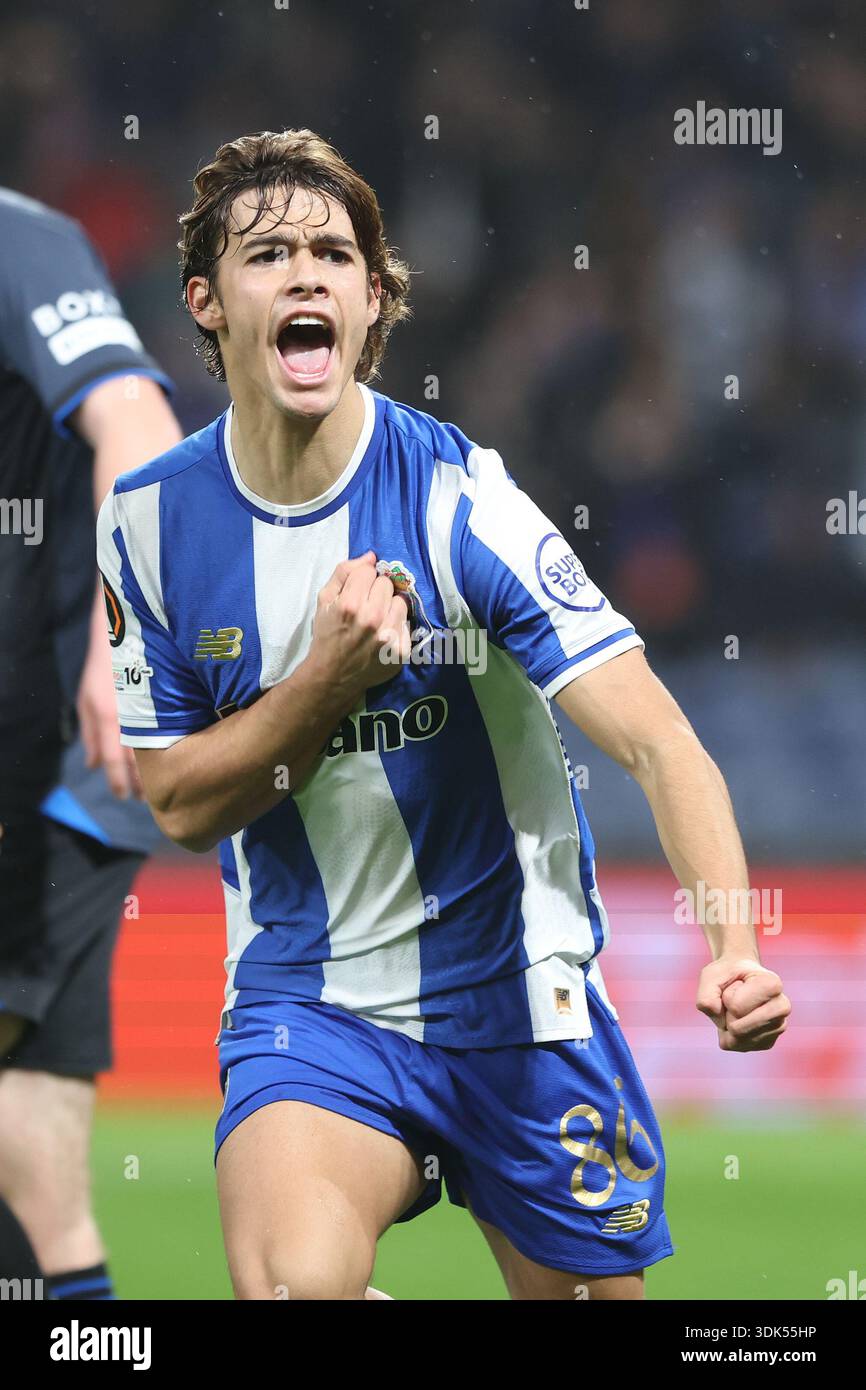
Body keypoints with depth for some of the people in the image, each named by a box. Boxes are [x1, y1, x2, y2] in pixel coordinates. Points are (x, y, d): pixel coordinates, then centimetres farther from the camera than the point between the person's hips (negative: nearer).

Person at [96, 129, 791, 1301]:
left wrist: (733, 946, -37)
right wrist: (326, 680, -19)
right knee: (297, 1279, -28)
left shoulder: (459, 497, -14)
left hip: (520, 1003, 0)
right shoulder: (147, 519, -4)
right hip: (306, 1004, 0)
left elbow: (657, 740, -20)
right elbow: (177, 801, 0)